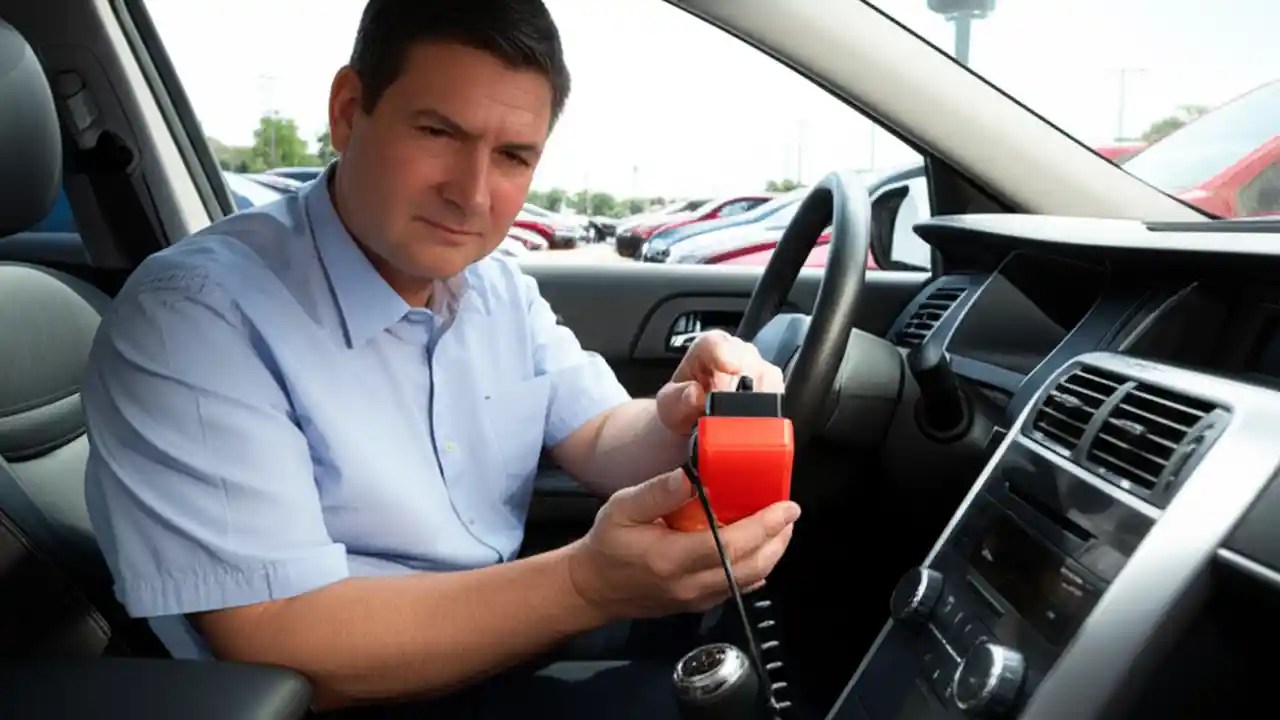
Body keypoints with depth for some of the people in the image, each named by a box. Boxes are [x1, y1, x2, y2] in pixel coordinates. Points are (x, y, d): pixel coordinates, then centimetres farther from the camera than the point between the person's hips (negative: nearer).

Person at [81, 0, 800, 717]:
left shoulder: (501, 289, 4)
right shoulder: (194, 317, -22)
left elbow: (605, 443, 3)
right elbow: (280, 648, -27)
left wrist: (676, 424, -22)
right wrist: (590, 584, -38)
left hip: (516, 655, 8)